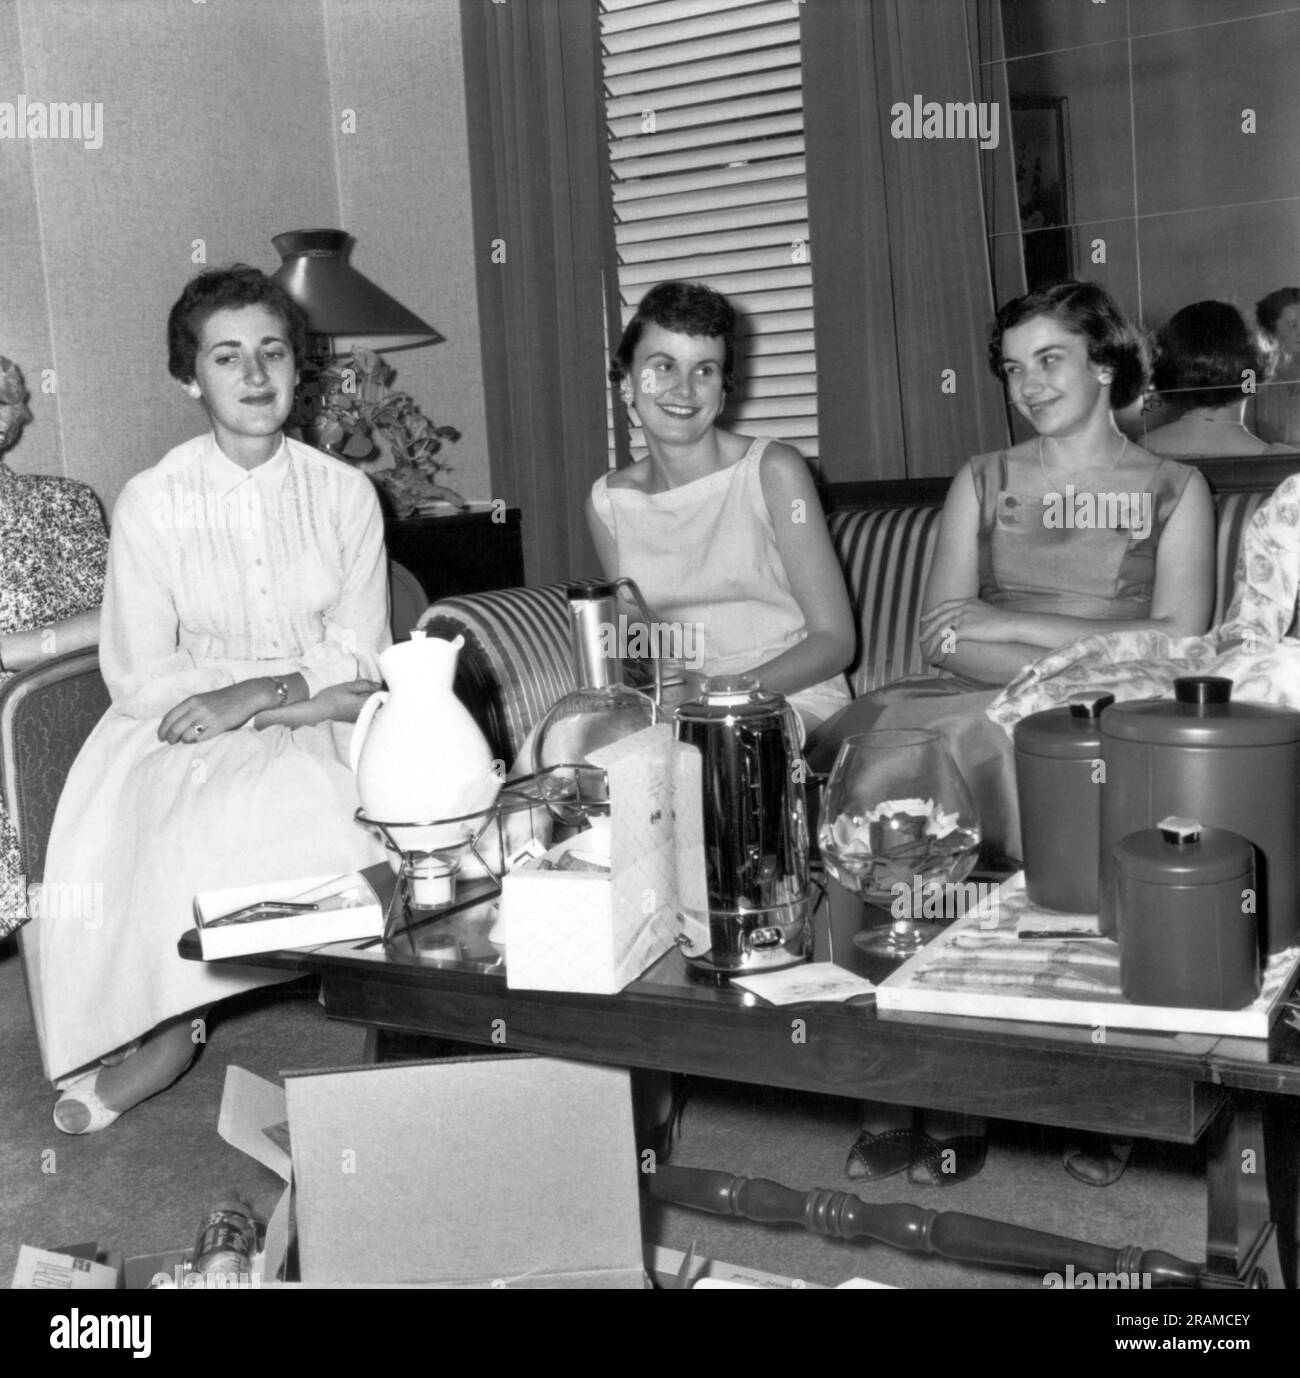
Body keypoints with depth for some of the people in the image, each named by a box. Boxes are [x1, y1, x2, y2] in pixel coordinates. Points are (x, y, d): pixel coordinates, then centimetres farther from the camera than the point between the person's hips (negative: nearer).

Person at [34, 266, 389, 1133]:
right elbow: (137, 678, -6)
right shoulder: (152, 503, -3)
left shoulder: (344, 493, 2)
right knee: (156, 813, -32)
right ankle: (165, 1017, -14)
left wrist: (255, 694, -19)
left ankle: (171, 1035, -18)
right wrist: (304, 690, -14)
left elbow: (360, 654, 1)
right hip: (189, 727, 0)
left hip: (316, 727, 1)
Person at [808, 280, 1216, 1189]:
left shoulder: (1174, 490, 14)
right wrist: (1079, 664, -8)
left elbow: (1177, 646, 0)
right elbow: (941, 638, 8)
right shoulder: (984, 482, 21)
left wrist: (1014, 624, -6)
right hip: (985, 707, 3)